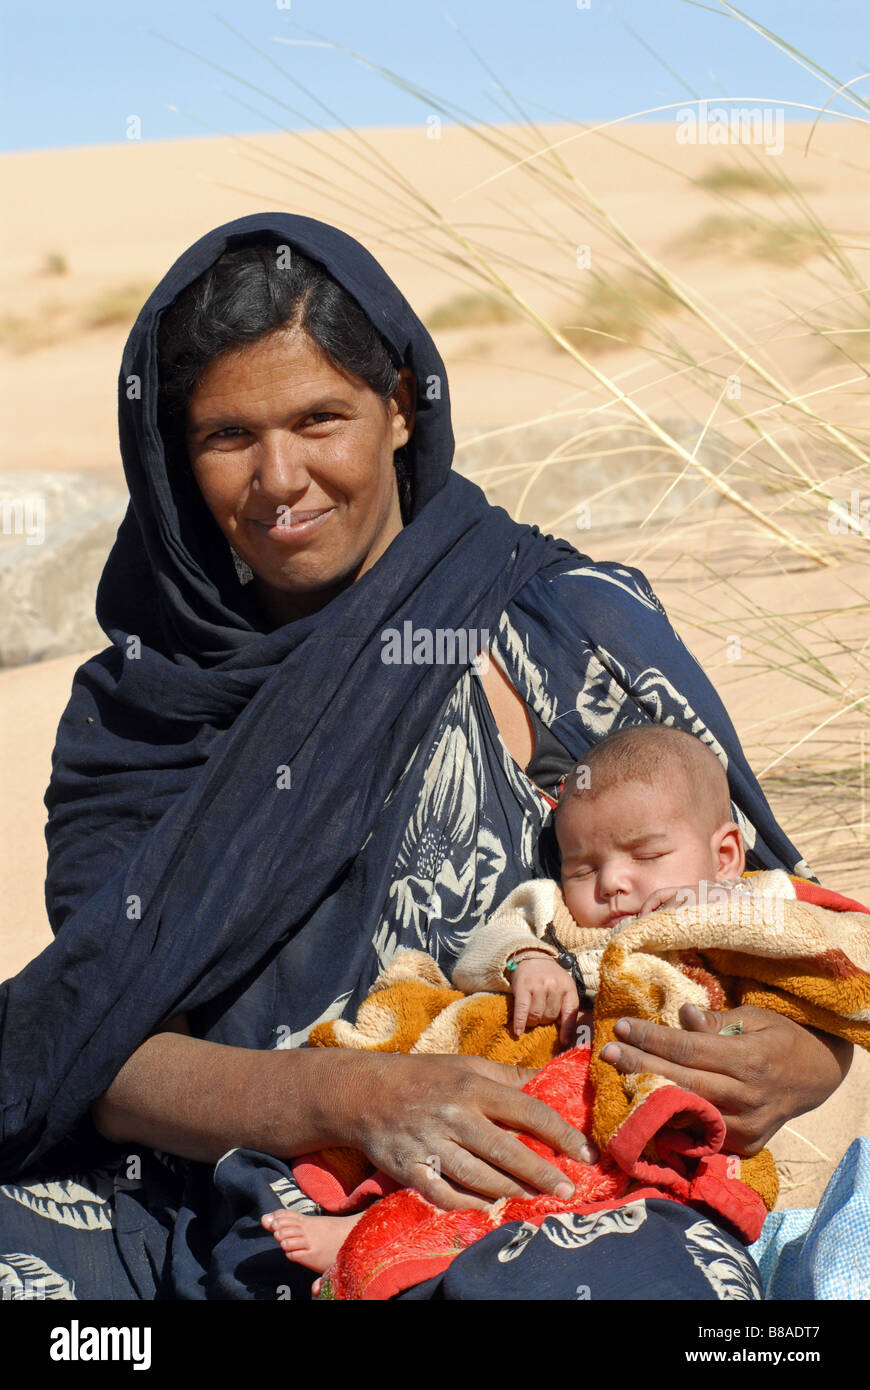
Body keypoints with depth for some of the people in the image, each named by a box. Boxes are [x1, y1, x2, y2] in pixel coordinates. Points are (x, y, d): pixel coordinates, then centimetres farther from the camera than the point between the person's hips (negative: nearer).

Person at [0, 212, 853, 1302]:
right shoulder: (131, 704, 7)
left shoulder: (571, 630, 0)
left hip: (521, 1210, -1)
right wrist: (352, 1098, -22)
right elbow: (110, 1055, -2)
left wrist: (794, 1063, -19)